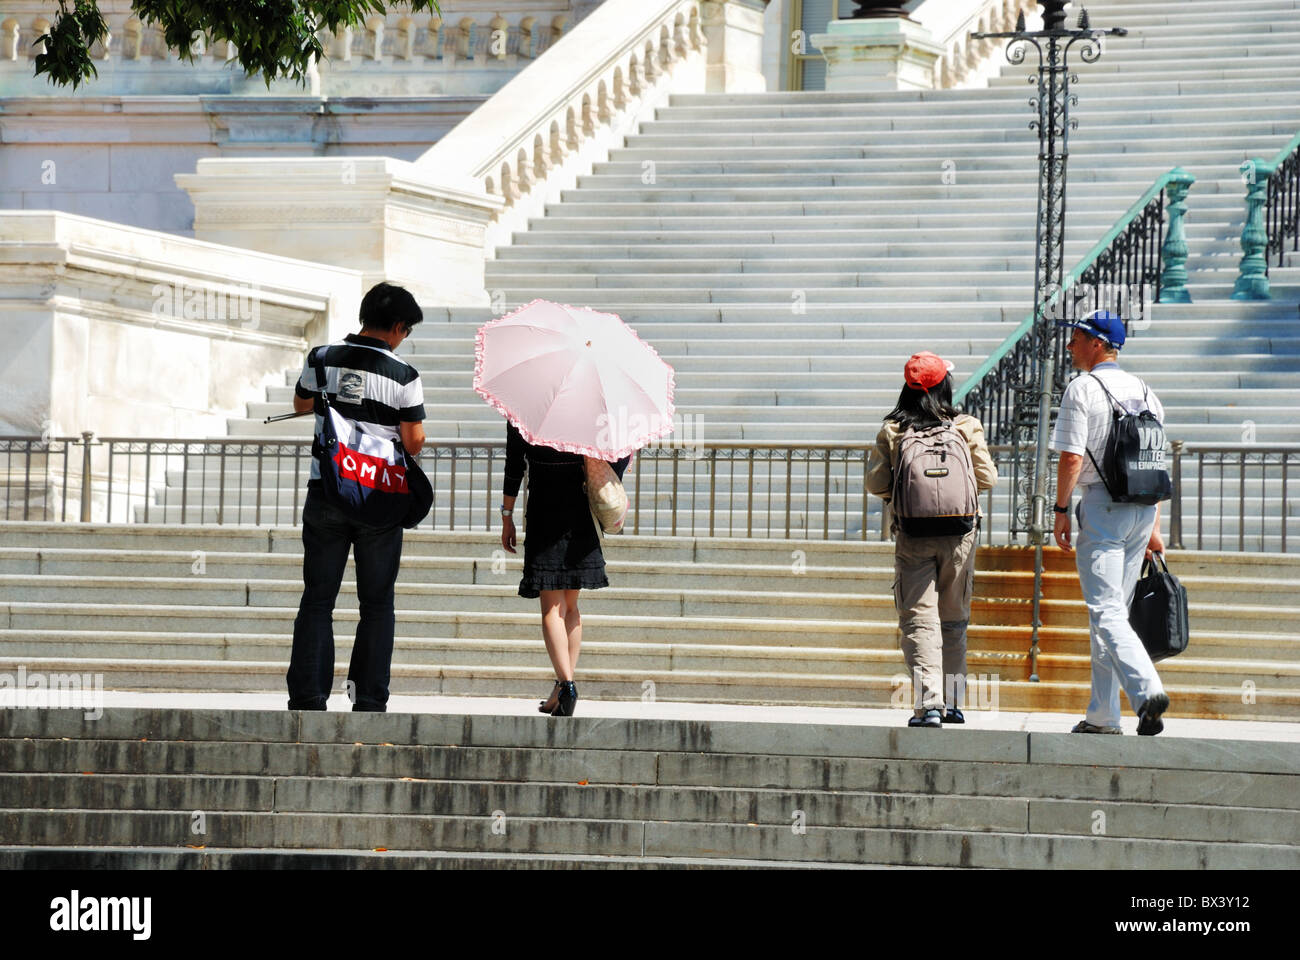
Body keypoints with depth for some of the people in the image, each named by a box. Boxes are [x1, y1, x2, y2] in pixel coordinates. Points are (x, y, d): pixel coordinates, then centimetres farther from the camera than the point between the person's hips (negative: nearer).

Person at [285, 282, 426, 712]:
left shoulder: (322, 359, 1)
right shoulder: (403, 375, -8)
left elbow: (301, 404, 19)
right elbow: (414, 442, -8)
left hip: (325, 494, 2)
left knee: (317, 599, 5)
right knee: (377, 604, 6)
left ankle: (307, 696, 0)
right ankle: (369, 699, 3)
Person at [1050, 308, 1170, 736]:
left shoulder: (1083, 389, -7)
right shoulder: (1144, 392, 13)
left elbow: (1071, 458, -14)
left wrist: (1061, 511, -5)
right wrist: (1154, 528, 16)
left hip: (1102, 505, -7)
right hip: (1142, 508, 7)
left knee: (1106, 611, -11)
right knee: (1114, 610, 13)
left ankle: (1147, 689, -31)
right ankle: (1103, 715, 15)